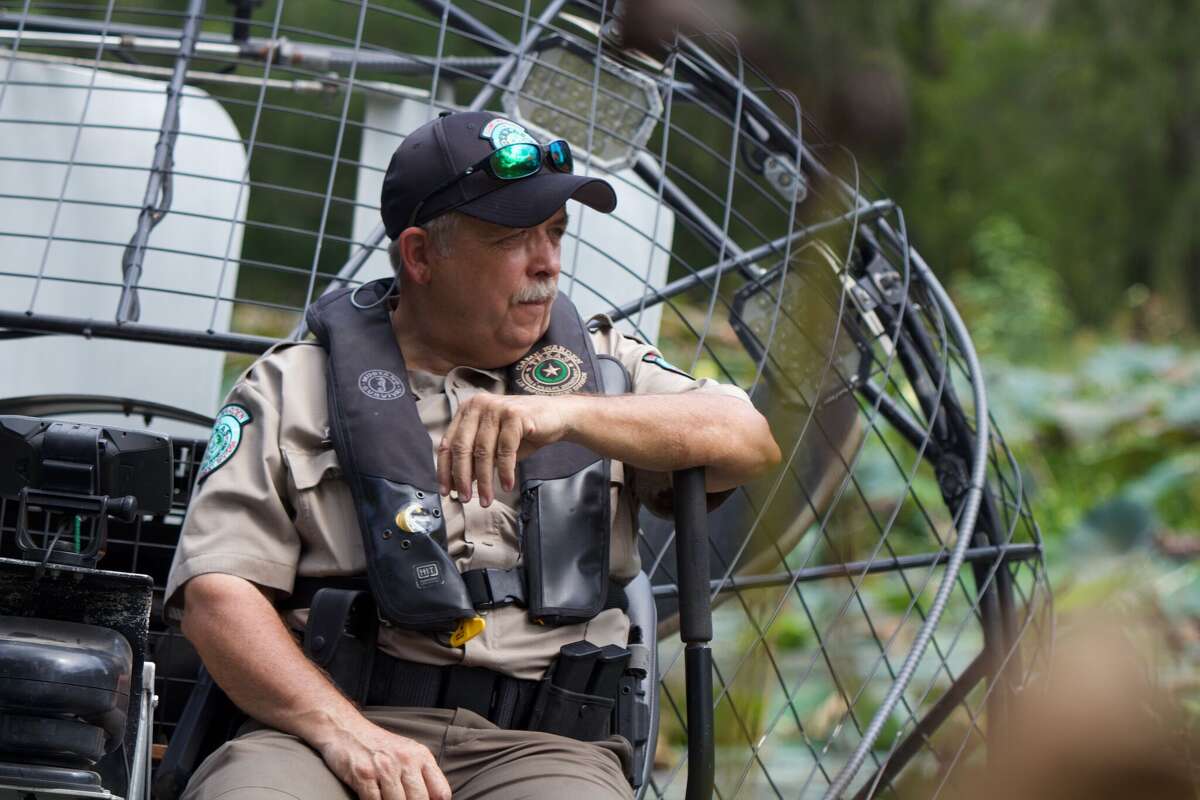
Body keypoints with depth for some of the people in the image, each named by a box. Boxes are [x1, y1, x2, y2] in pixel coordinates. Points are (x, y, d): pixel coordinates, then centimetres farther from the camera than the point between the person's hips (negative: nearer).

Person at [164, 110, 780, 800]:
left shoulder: (599, 362, 20)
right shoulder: (293, 386, 11)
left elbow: (750, 443, 4)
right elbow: (216, 593, 1)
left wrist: (570, 412, -12)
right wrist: (345, 732, -15)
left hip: (540, 743, 2)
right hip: (328, 720, -2)